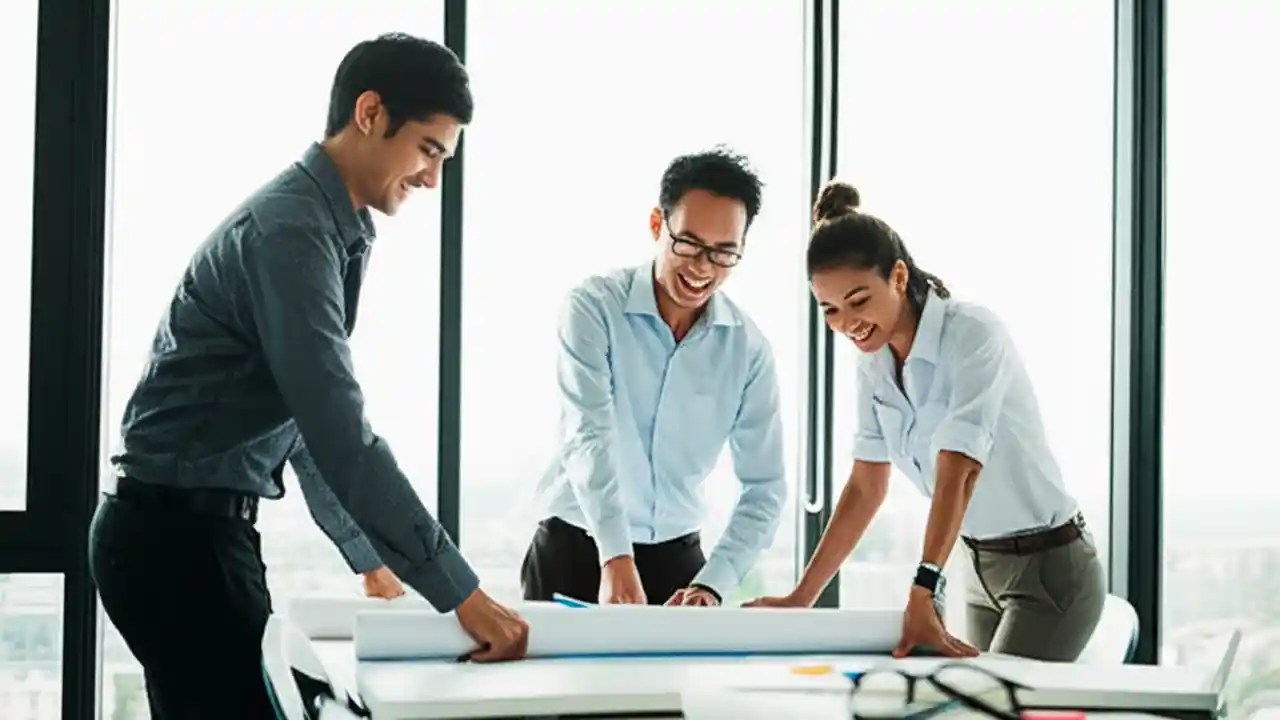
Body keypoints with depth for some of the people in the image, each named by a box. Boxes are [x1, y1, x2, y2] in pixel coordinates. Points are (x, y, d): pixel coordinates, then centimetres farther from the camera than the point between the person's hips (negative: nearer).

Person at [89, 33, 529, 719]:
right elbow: (339, 434, -26)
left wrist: (370, 560, 20)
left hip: (190, 529, 10)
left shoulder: (336, 231, 13)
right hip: (179, 534, -10)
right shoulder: (290, 231, -19)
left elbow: (312, 418, 19)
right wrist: (460, 593, -25)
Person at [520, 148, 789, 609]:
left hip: (676, 556, 2)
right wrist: (616, 559, -37)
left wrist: (711, 584, -19)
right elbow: (588, 436, -24)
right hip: (575, 549, -2)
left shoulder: (748, 349, -3)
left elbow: (764, 488, -4)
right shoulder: (593, 307, -12)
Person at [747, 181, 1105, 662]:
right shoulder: (874, 364, 0)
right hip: (984, 569, 7)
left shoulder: (972, 334, -22)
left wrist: (923, 596, -43)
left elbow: (959, 470, -33)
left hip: (1049, 570, -7)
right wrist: (800, 599, 1)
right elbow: (866, 487, 5)